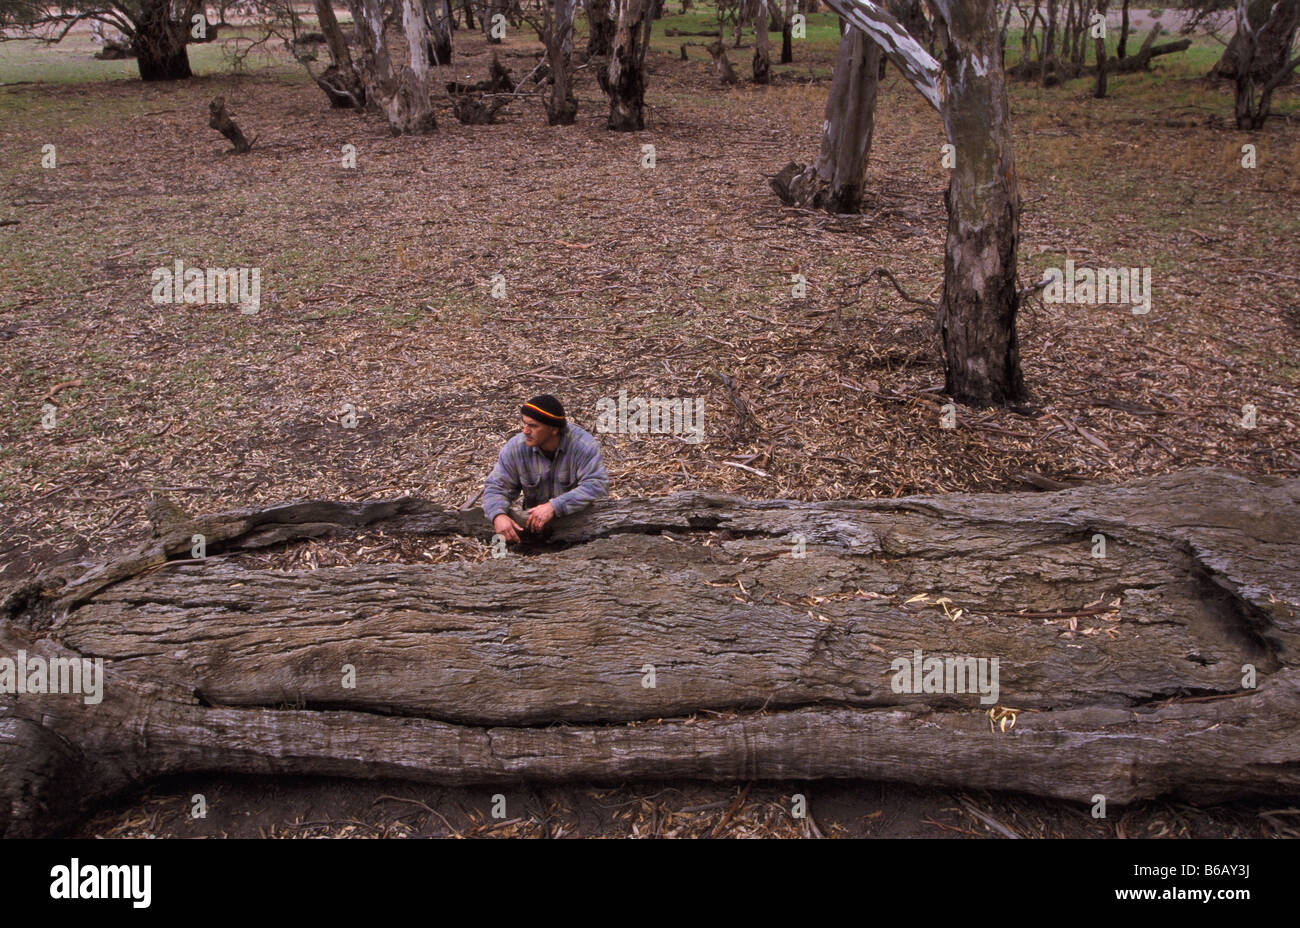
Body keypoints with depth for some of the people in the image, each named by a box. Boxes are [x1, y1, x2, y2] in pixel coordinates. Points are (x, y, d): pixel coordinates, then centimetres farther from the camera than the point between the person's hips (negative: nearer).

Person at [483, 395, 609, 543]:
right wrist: (498, 515, -27)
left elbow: (598, 486, -25)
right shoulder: (515, 447, -8)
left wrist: (554, 506, -36)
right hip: (534, 518, 3)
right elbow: (496, 485, -3)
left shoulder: (583, 444, -17)